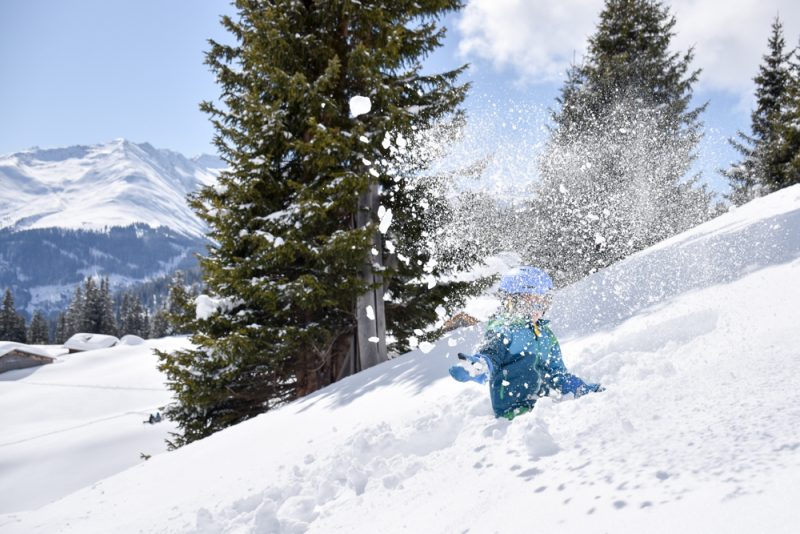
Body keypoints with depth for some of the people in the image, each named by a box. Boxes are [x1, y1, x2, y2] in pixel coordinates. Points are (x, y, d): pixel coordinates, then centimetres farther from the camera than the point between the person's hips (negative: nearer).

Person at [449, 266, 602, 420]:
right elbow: (491, 354, -20)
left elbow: (557, 374, 28)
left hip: (542, 405, 6)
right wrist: (478, 365, -42)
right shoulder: (503, 330, -1)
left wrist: (584, 390, 18)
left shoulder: (546, 335, 20)